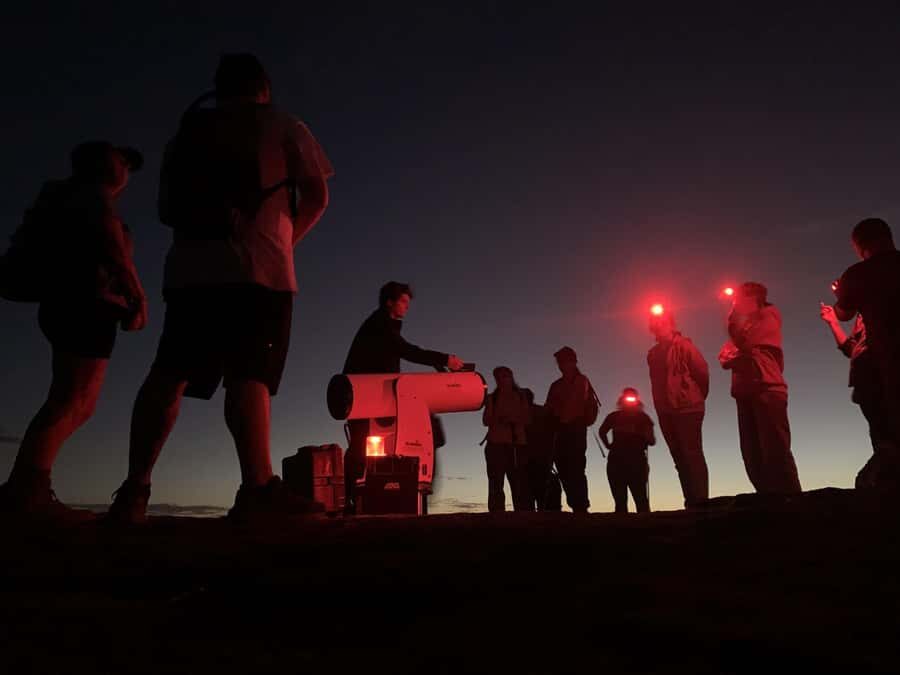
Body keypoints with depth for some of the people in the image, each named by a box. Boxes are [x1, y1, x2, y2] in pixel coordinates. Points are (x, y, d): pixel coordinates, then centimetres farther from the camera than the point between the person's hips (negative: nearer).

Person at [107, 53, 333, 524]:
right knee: (249, 375, -11)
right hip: (258, 267, -3)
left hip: (188, 267, 4)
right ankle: (257, 488, -21)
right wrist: (287, 237, 20)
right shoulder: (283, 127, 13)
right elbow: (316, 196, 8)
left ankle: (134, 490, 1)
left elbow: (165, 207, 20)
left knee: (168, 375, 4)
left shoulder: (188, 129, 22)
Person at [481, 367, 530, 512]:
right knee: (495, 483, -7)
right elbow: (486, 420, 4)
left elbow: (527, 419, 7)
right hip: (496, 443, 0)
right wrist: (500, 420, -14)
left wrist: (513, 419, -11)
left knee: (520, 483, -7)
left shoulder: (521, 397, 14)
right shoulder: (492, 398, 13)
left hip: (518, 444, 0)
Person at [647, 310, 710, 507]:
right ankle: (691, 502, 10)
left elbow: (702, 371, -4)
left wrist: (697, 397, 4)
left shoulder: (683, 345, -4)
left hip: (687, 408, -6)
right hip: (665, 411, 6)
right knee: (680, 457, 6)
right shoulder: (653, 353, 15)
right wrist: (660, 406, 9)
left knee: (692, 454, -7)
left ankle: (700, 500, -5)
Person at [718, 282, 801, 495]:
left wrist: (733, 318, 4)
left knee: (776, 452, -12)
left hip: (767, 390, -7)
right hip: (746, 394, 7)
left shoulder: (768, 316, 7)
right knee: (753, 456, 3)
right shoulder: (744, 325, 27)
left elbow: (744, 342, -11)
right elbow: (725, 359, 18)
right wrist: (729, 355, -5)